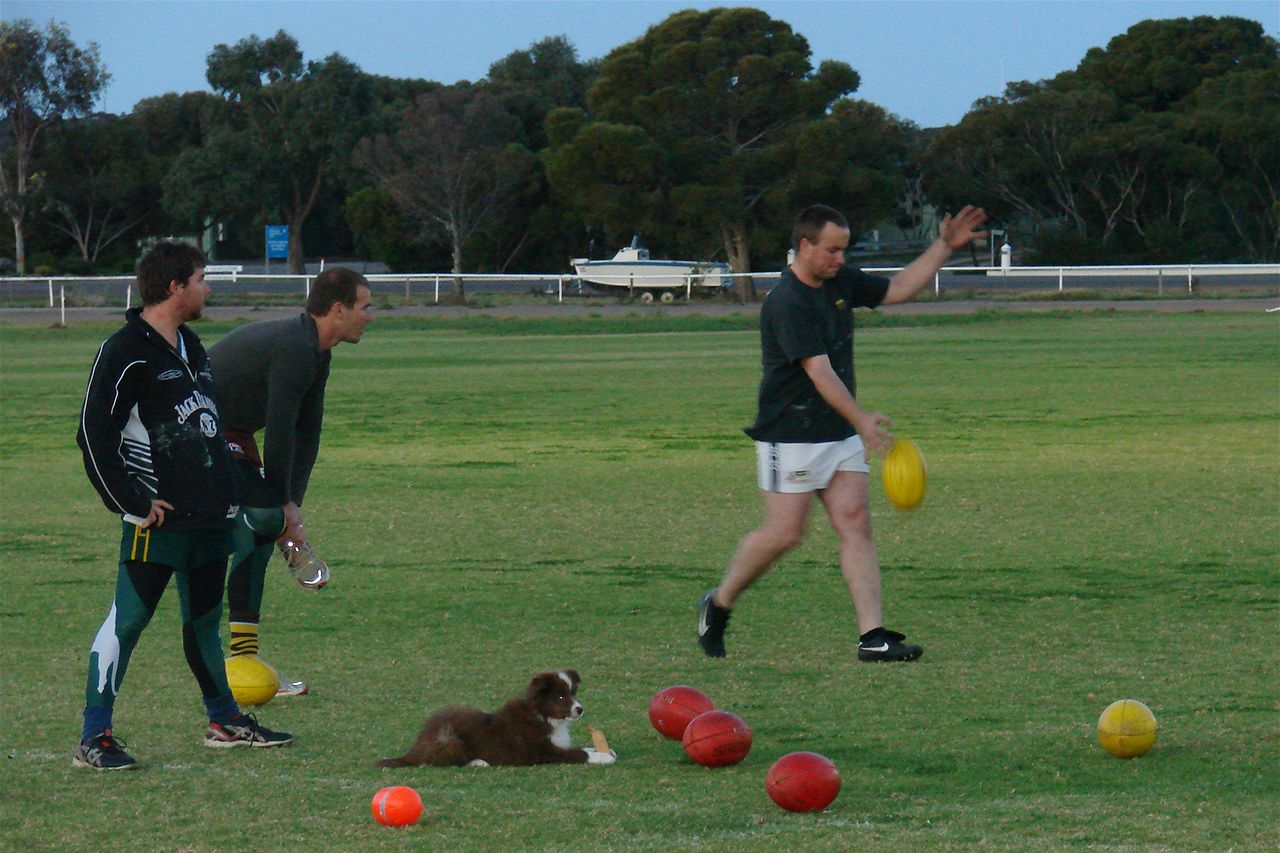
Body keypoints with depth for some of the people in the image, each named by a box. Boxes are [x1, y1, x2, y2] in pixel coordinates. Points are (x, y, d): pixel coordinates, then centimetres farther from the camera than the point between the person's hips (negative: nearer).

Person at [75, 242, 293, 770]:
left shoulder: (190, 345, 16)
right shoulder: (126, 352, -13)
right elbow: (93, 433, -15)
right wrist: (131, 503, -14)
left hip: (208, 516, 8)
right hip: (157, 518, -8)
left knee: (205, 618, 19)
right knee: (128, 618, -8)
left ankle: (224, 720, 31)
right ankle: (94, 738, -6)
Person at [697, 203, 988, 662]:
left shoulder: (841, 282, 8)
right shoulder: (787, 303, -19)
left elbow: (899, 288, 20)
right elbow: (819, 371, -27)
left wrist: (944, 245, 12)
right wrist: (860, 418, -36)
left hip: (841, 434, 8)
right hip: (792, 436, -8)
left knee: (856, 524, -3)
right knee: (784, 533, -5)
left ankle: (872, 634, -8)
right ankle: (718, 604, 17)